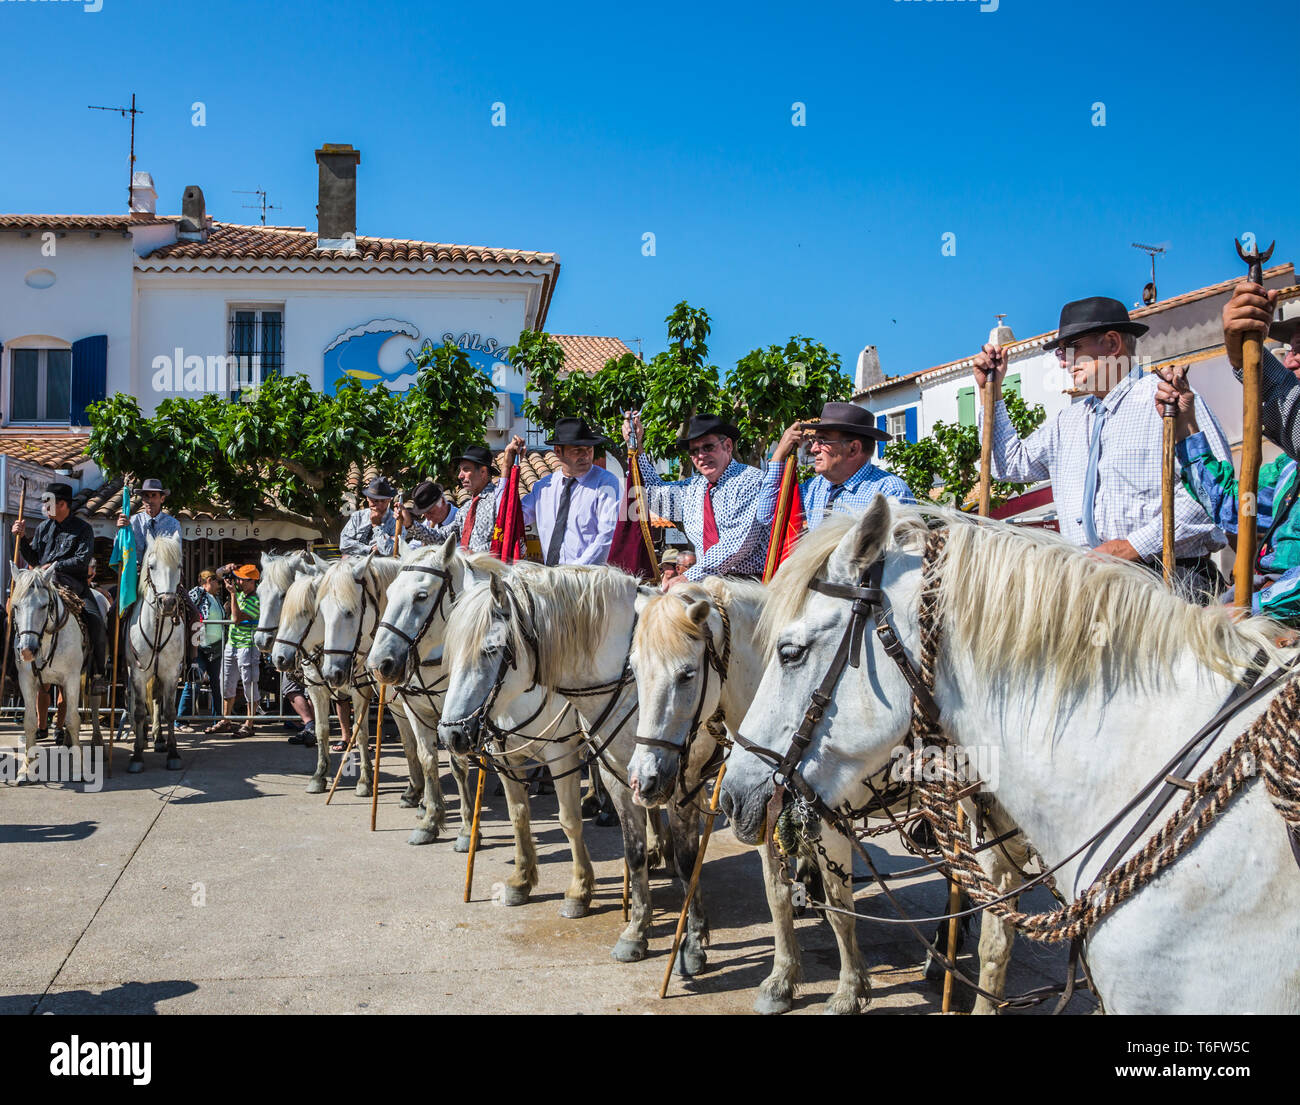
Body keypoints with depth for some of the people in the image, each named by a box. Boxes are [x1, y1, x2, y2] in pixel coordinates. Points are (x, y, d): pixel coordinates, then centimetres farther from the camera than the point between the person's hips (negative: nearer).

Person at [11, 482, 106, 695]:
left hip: (74, 585, -5)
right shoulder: (43, 528, 16)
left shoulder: (82, 528, 1)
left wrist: (56, 566, -14)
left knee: (95, 621, -24)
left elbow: (83, 559, -9)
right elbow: (33, 559, 19)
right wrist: (22, 538, 7)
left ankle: (97, 675, -12)